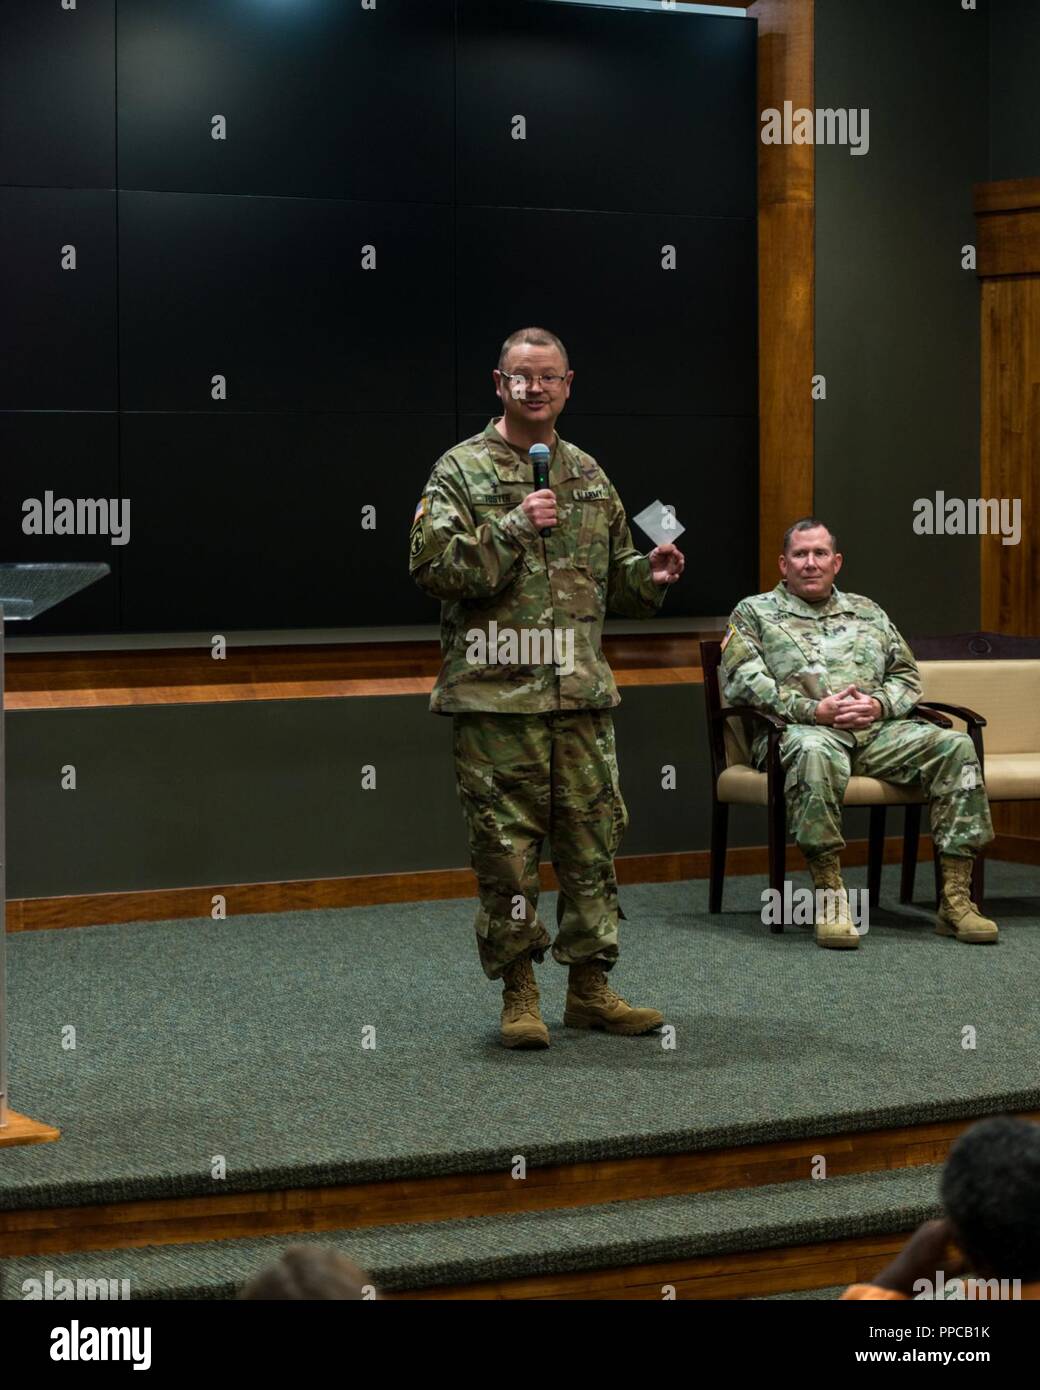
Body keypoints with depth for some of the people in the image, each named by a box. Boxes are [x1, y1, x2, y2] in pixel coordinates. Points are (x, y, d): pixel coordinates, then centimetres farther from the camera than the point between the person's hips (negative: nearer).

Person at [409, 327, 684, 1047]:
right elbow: (432, 565, -12)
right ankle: (519, 993, 11)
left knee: (592, 840, 7)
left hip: (582, 692, 5)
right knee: (507, 850, -1)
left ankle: (591, 987, 17)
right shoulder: (461, 470, -1)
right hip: (495, 695, -5)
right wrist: (513, 529, -17)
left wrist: (651, 575, 2)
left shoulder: (589, 476, 15)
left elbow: (613, 578, 23)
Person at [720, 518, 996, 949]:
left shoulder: (868, 613, 27)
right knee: (815, 753, -43)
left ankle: (956, 900, -24)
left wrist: (879, 704, -3)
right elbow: (741, 682, -3)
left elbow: (907, 675, 22)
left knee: (955, 747, -22)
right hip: (802, 730, -4)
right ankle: (829, 895, -38)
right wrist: (816, 711, -13)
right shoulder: (754, 612, 13)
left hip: (877, 731, 4)